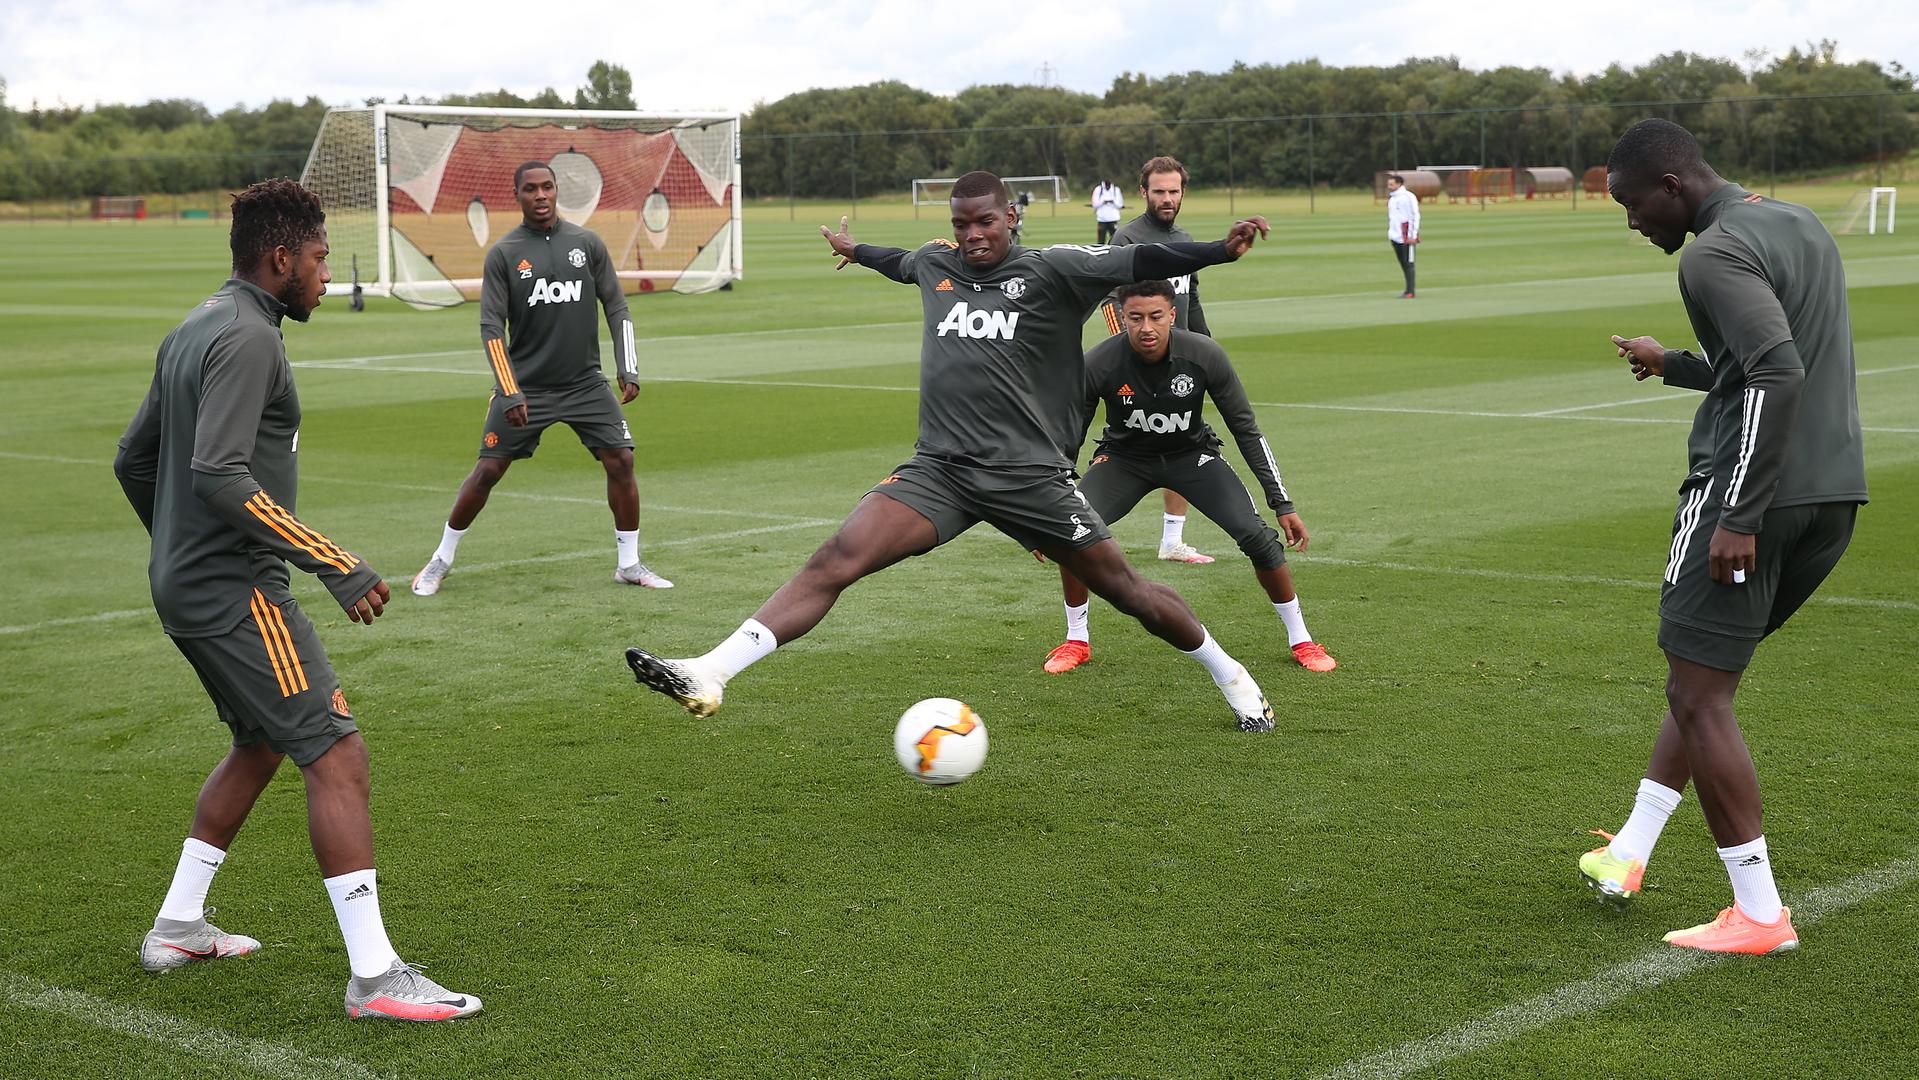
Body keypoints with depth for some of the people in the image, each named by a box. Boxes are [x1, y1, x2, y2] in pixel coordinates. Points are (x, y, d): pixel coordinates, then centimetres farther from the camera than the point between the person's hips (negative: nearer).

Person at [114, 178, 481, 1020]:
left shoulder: (193, 332, 14)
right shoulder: (247, 338, -16)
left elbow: (133, 459, 21)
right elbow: (220, 476, -26)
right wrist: (334, 563, -24)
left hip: (184, 582, 11)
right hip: (233, 593, -11)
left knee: (260, 744, 25)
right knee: (337, 755, -12)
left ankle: (177, 926, 31)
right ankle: (375, 974, -14)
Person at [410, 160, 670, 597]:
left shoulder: (587, 243, 3)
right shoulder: (504, 253, -4)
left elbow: (616, 307, 8)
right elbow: (491, 327, -5)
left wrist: (628, 370, 0)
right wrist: (511, 393, -11)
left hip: (586, 382, 2)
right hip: (525, 386, -2)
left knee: (621, 460, -7)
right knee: (488, 470, -3)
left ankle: (629, 564, 7)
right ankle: (441, 561, 14)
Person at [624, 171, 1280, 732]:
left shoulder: (1049, 272, -3)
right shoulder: (935, 265, 12)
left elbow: (1139, 263, -14)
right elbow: (903, 263, 37)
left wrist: (1221, 250, -29)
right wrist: (854, 250, 57)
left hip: (1030, 474, -3)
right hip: (938, 470, 3)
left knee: (1126, 591, 5)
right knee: (834, 562, -15)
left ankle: (1233, 680, 30)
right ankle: (708, 678, -25)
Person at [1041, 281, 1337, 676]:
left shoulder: (1205, 355, -26)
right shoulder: (1098, 364, -27)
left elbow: (1247, 431, -13)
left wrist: (1282, 504, -14)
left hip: (1191, 454, 0)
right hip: (1124, 458, 0)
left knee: (1257, 536, -17)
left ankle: (1300, 640, 4)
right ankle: (1076, 641, 0)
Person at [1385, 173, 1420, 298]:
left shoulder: (1408, 197, -9)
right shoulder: (1391, 198, 15)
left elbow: (1415, 216, -12)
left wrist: (1413, 235, -16)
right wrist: (1389, 231, 14)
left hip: (1406, 236, -8)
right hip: (1395, 236, 8)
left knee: (1408, 263, -6)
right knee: (1403, 264, 10)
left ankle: (1410, 291, -5)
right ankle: (1408, 290, 16)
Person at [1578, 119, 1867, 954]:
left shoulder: (1716, 253, -13)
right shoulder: (1800, 225, 18)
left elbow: (1779, 373, -25)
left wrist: (1743, 514, -25)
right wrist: (1671, 366, 31)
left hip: (1748, 490, -10)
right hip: (1835, 494, 10)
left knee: (1700, 697, -1)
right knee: (1700, 672, 20)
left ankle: (1760, 913, 0)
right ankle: (1629, 855, 25)